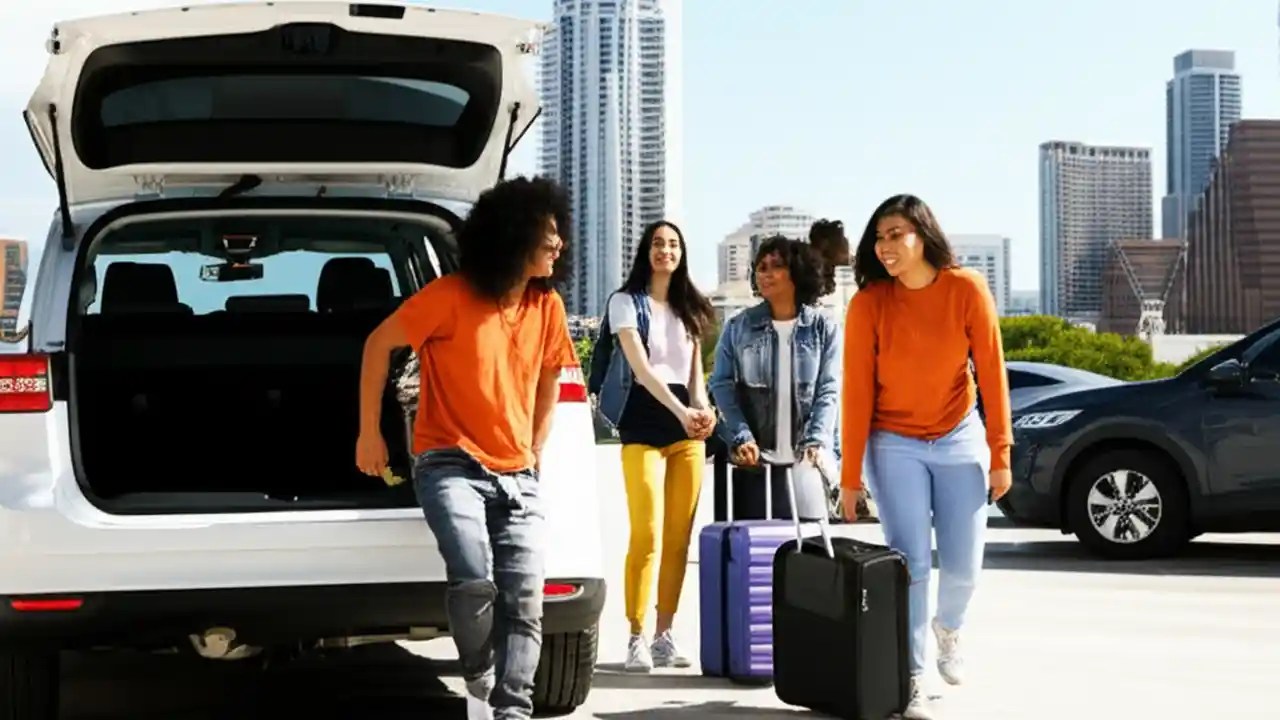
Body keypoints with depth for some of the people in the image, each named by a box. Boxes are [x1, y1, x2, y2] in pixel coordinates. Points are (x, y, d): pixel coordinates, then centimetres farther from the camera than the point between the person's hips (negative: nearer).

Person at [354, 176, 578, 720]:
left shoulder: (547, 305, 3)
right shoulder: (451, 296, -13)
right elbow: (379, 343, -2)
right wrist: (369, 432, 0)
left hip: (516, 475, 5)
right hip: (451, 464, -5)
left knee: (525, 597, -9)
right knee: (475, 581, -23)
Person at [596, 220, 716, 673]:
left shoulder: (690, 307, 17)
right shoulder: (626, 302, 0)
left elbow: (696, 371, 15)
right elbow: (640, 367, -12)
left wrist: (702, 409, -7)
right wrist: (680, 411, -25)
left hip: (686, 421, 5)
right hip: (644, 420, -5)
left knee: (679, 537, 3)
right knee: (646, 534, -11)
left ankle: (665, 635, 9)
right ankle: (637, 638, -6)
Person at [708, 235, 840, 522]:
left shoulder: (823, 329, 7)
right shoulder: (738, 327, 10)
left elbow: (829, 390, 1)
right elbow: (722, 384, 3)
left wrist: (816, 442, -14)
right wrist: (742, 437, -12)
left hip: (805, 461, -1)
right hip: (752, 461, 1)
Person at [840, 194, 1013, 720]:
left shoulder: (967, 290, -12)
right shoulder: (868, 303, -13)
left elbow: (991, 372, -7)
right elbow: (857, 389, -11)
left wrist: (1000, 453, -6)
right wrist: (850, 472, -11)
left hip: (958, 439, 1)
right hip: (894, 444, -1)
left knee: (963, 566, 6)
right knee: (910, 563, -5)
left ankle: (948, 627, 40)